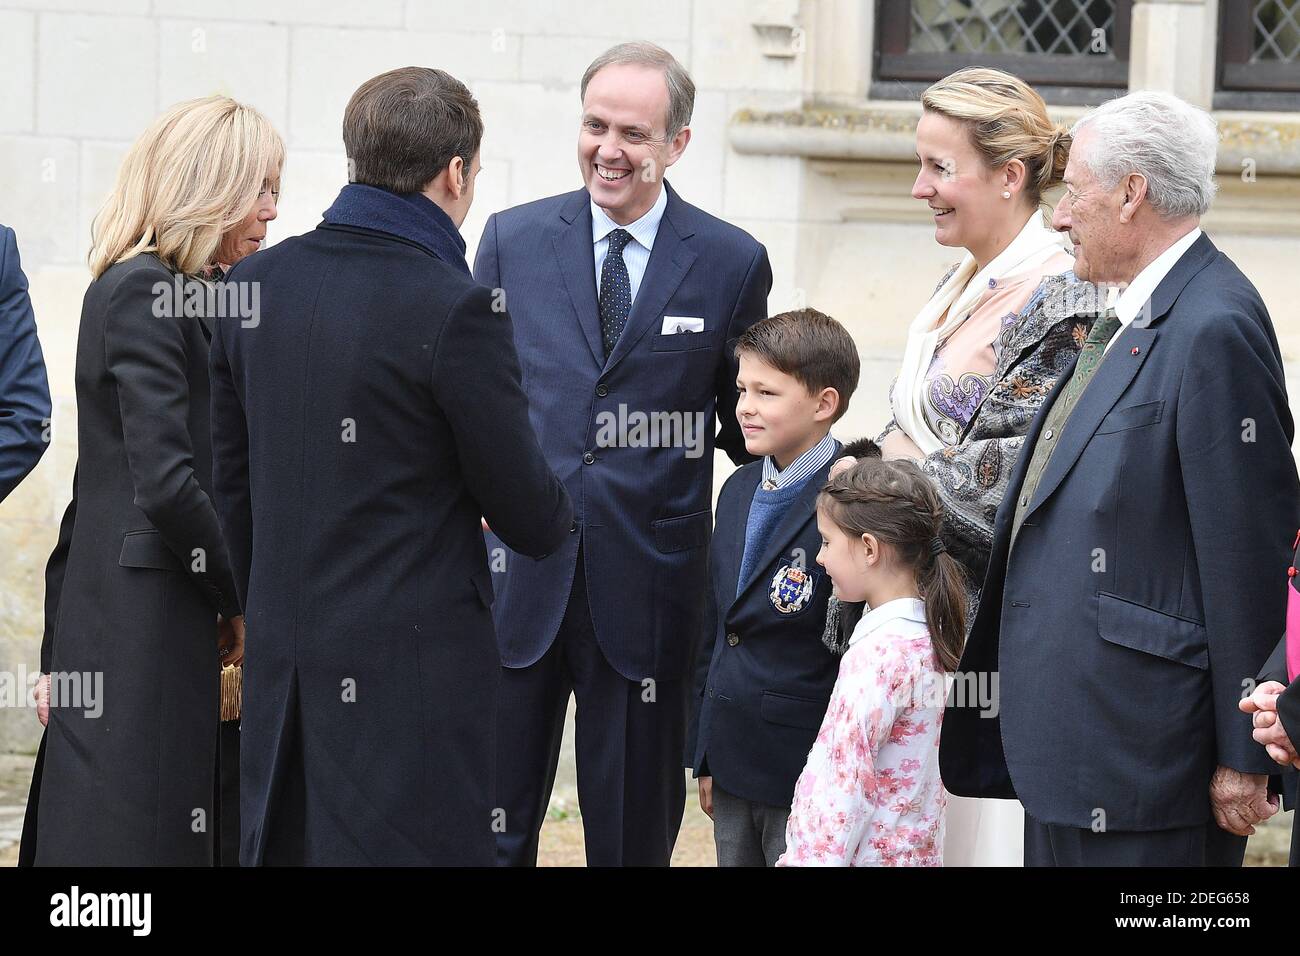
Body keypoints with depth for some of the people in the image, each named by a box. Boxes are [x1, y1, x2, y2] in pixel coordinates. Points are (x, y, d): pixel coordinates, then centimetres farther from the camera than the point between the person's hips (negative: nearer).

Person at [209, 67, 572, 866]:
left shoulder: (257, 284, 4)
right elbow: (528, 516, -8)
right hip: (416, 667, -7)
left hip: (282, 662, 7)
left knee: (284, 845, 12)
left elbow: (231, 479, 12)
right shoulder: (455, 308, -15)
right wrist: (553, 515, 16)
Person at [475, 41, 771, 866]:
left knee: (635, 829, 7)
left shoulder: (733, 263, 1)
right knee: (493, 824, 4)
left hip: (647, 586, -1)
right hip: (518, 574, 1)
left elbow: (744, 418, 10)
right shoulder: (512, 239, 5)